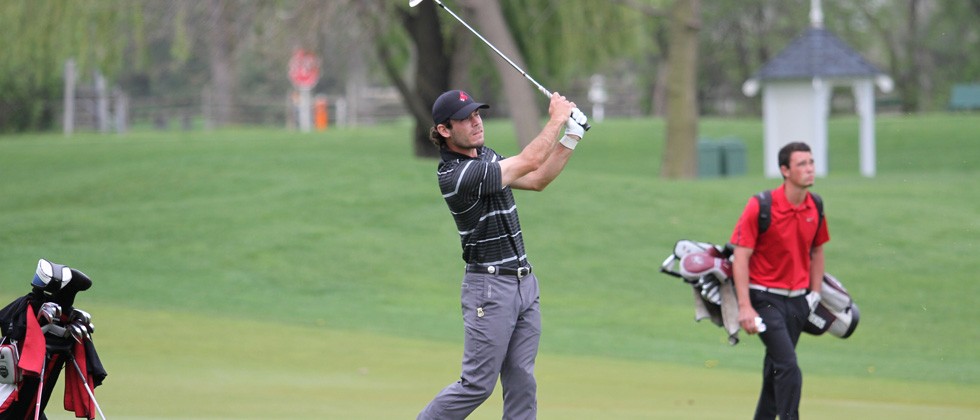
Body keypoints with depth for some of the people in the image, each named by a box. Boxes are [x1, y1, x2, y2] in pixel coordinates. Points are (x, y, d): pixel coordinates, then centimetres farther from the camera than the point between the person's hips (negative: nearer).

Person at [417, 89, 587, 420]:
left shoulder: (484, 156, 11)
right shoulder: (457, 174, -20)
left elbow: (537, 180, 16)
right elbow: (529, 162, -20)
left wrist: (570, 138, 5)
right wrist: (556, 119, -7)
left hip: (524, 281, 9)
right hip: (490, 289, -9)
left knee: (522, 384, 5)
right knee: (477, 384, -6)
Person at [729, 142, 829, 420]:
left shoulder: (815, 208, 4)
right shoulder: (760, 207, -14)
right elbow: (741, 256, -13)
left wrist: (815, 294, 12)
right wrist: (745, 306, -17)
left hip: (797, 300, 6)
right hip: (766, 299, -6)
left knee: (775, 371, 13)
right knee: (789, 368, -16)